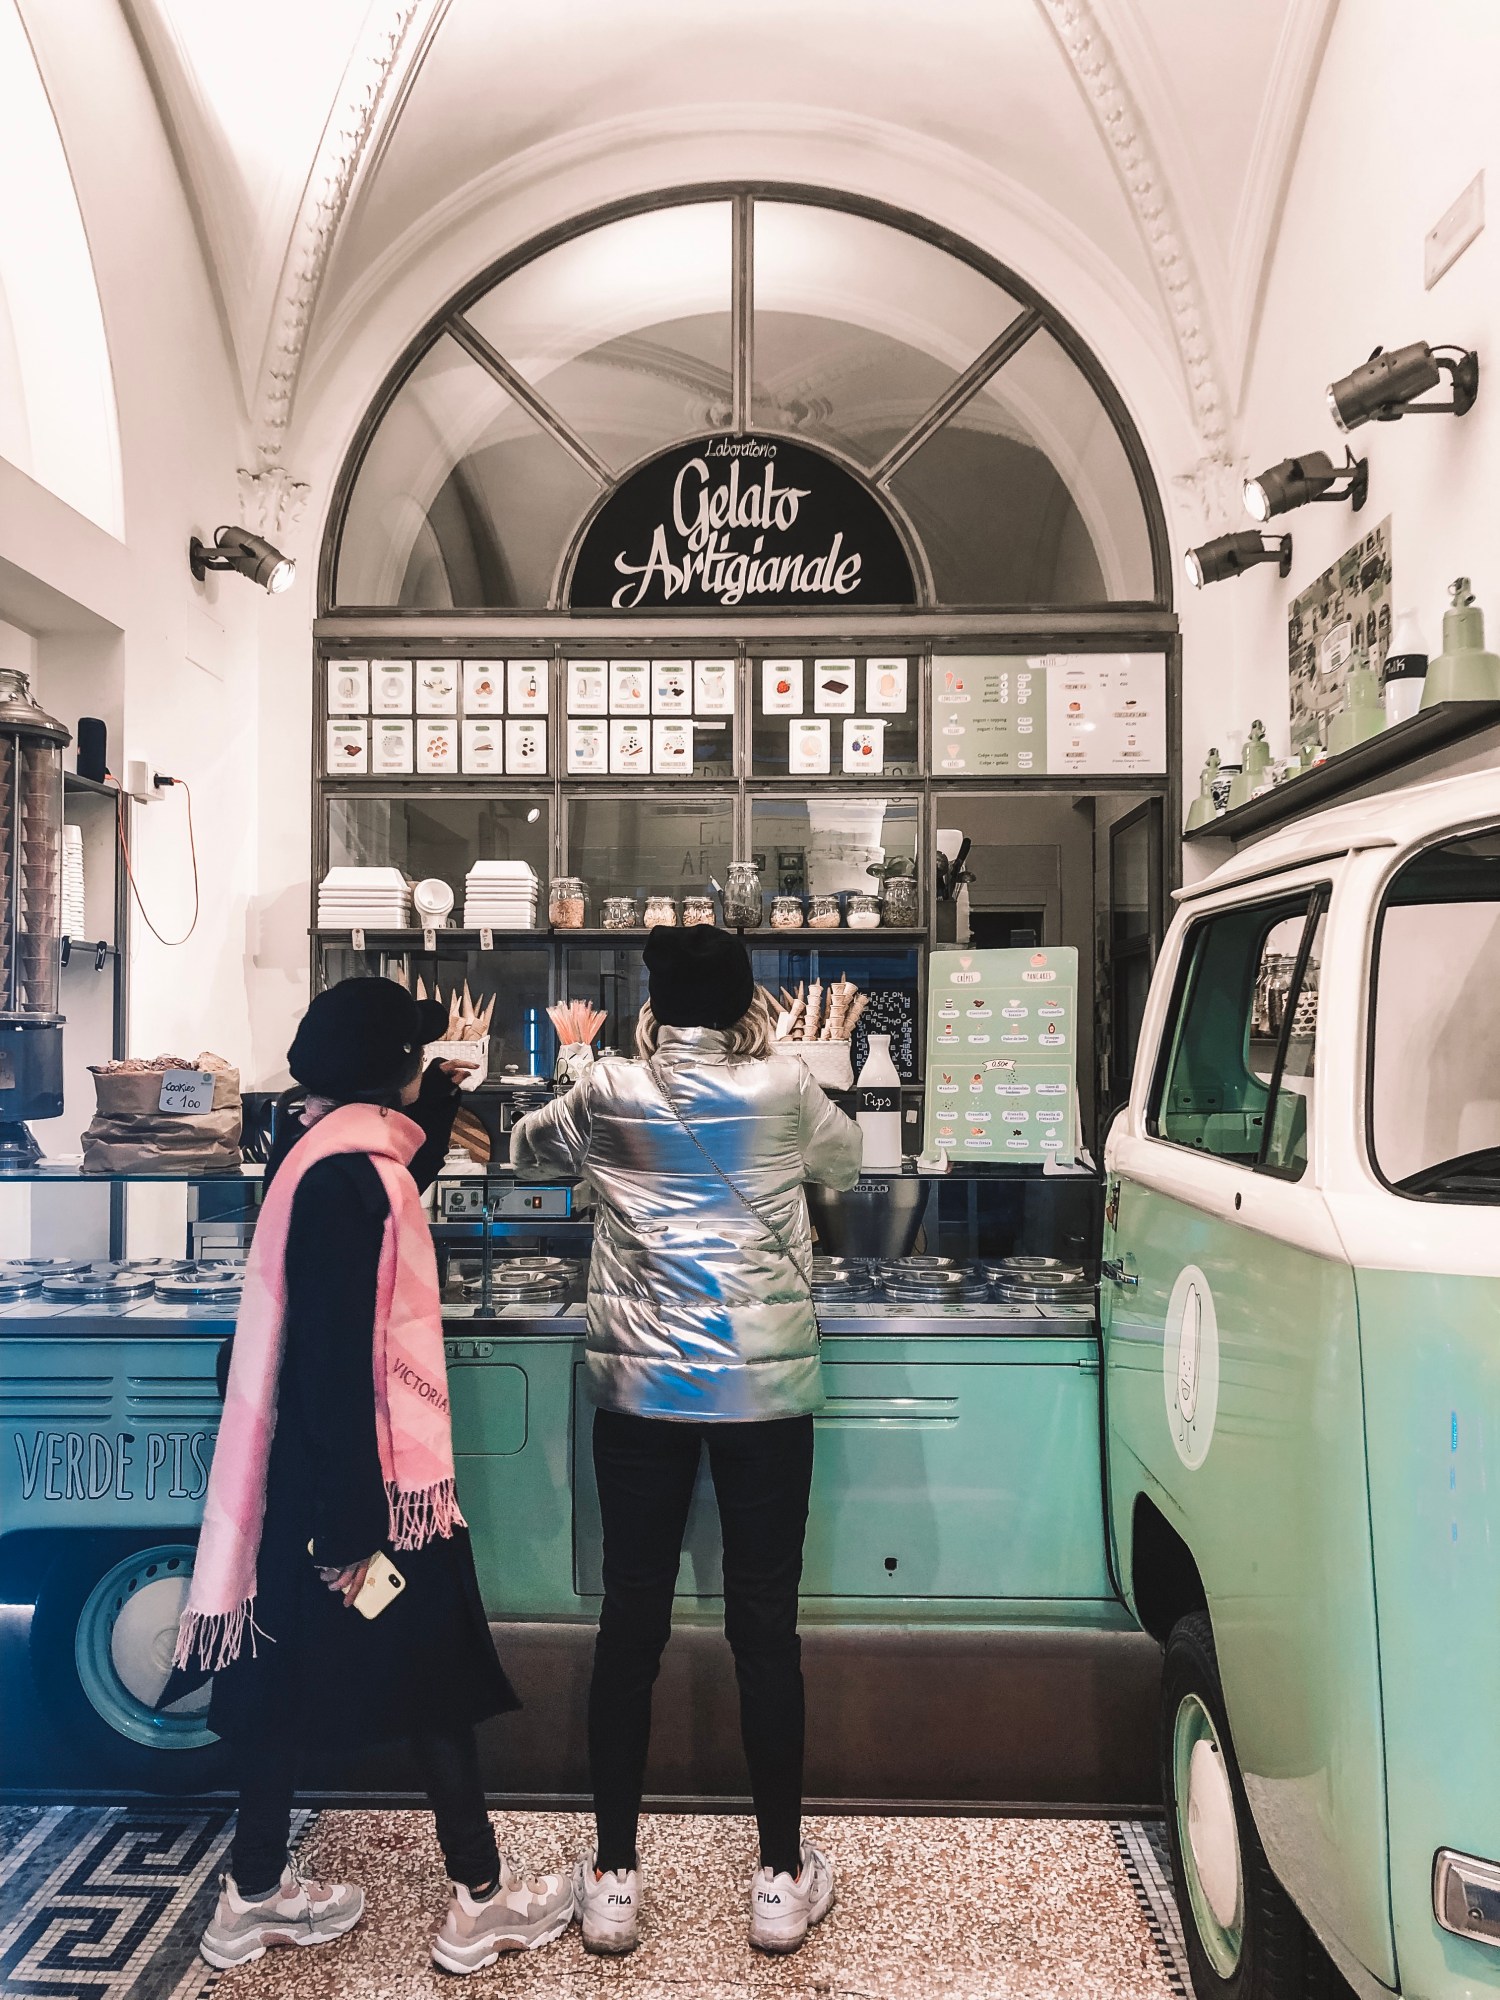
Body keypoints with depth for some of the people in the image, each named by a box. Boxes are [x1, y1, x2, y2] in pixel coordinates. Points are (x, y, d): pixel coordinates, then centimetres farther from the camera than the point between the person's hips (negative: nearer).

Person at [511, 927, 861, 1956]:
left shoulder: (607, 1093, 1)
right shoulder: (784, 1087, -2)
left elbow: (529, 1145, 22)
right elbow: (847, 1165, 17)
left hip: (641, 1385, 1)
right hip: (766, 1386, -1)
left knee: (632, 1620, 10)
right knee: (766, 1622, 8)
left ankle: (614, 1876, 22)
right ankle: (783, 1877, 21)